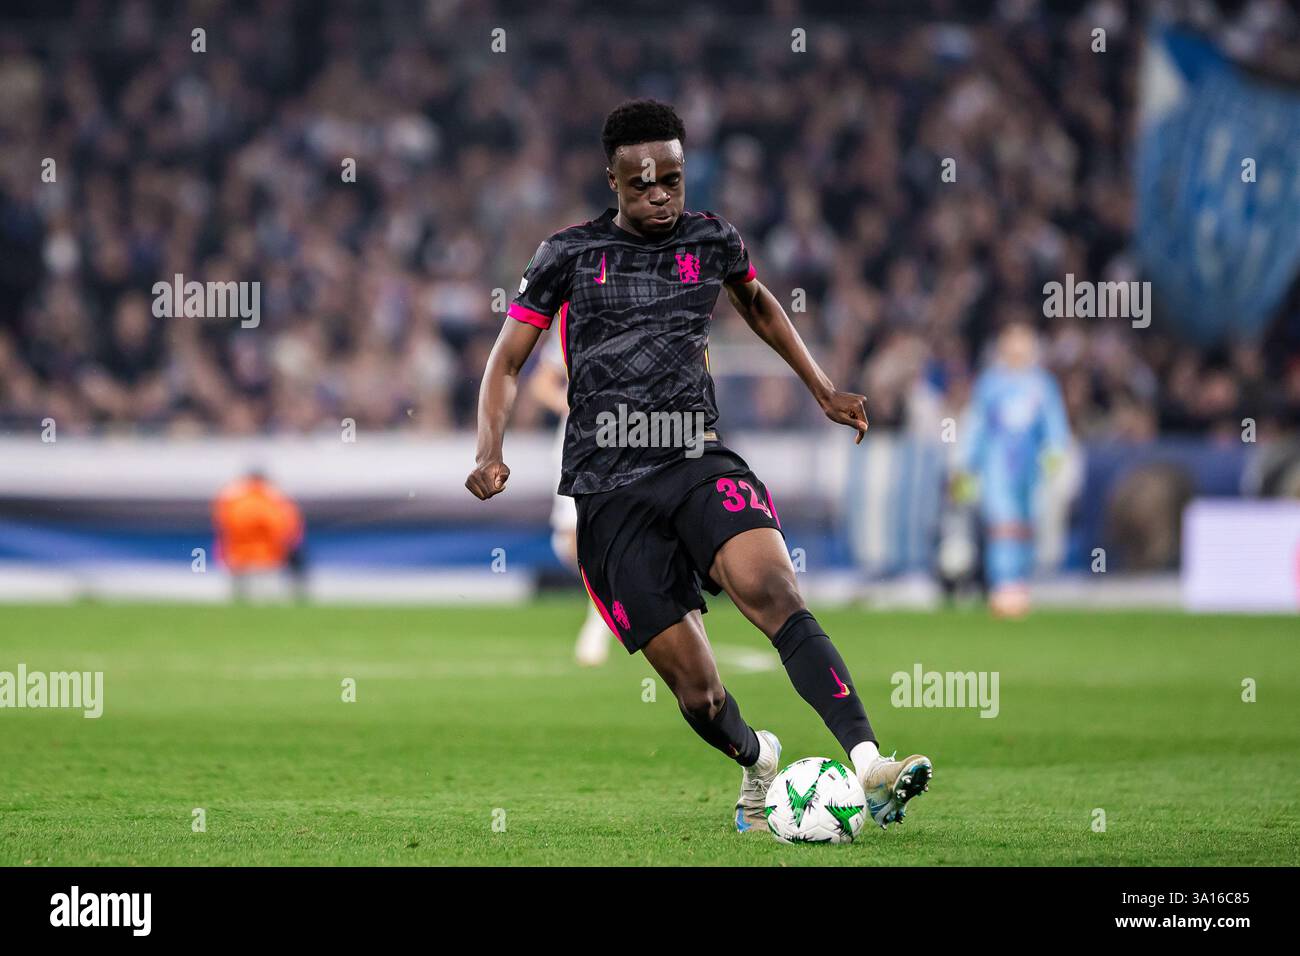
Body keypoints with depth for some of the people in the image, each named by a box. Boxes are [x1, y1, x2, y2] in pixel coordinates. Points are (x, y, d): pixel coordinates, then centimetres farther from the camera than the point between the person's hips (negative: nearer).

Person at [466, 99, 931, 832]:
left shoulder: (714, 241, 11)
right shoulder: (569, 256, 5)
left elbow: (758, 305, 34)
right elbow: (507, 364, 11)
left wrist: (823, 388, 30)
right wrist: (490, 453, -6)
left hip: (700, 464, 1)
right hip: (611, 490, -1)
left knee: (772, 588, -30)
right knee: (695, 688, -7)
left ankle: (868, 764, -42)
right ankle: (758, 761, 27)